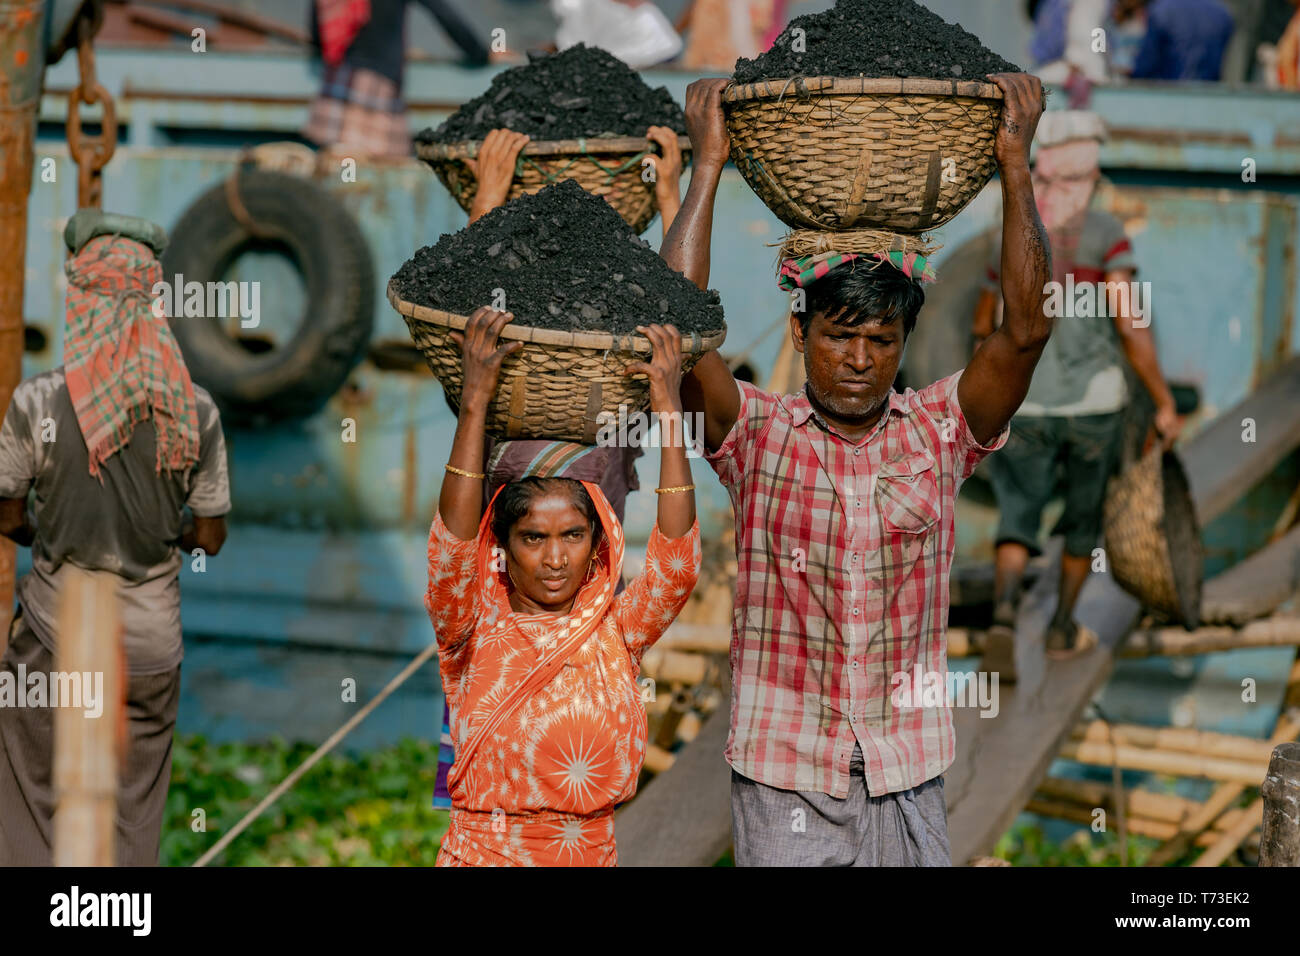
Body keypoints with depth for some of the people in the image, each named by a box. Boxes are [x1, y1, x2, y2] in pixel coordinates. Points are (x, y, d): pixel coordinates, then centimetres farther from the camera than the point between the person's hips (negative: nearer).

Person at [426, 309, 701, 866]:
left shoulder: (614, 634, 6)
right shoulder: (477, 636, 1)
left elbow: (675, 566, -8)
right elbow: (452, 549, -15)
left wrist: (669, 412, -9)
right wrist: (475, 401, -18)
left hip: (593, 853, 2)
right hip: (483, 850, -2)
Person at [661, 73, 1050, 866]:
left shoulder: (939, 432, 4)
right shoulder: (757, 434, 0)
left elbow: (1028, 329, -7)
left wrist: (1016, 163, -9)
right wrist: (708, 166, -9)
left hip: (909, 779, 2)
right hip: (784, 778, -2)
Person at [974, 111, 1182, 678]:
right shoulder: (1105, 234, -11)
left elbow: (984, 327, 13)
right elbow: (1131, 324, -19)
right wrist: (1165, 404, -13)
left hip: (1027, 406, 2)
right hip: (1094, 402, -2)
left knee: (1018, 523, 2)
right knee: (1086, 513, 21)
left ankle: (1003, 620, -25)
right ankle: (1063, 629, 29)